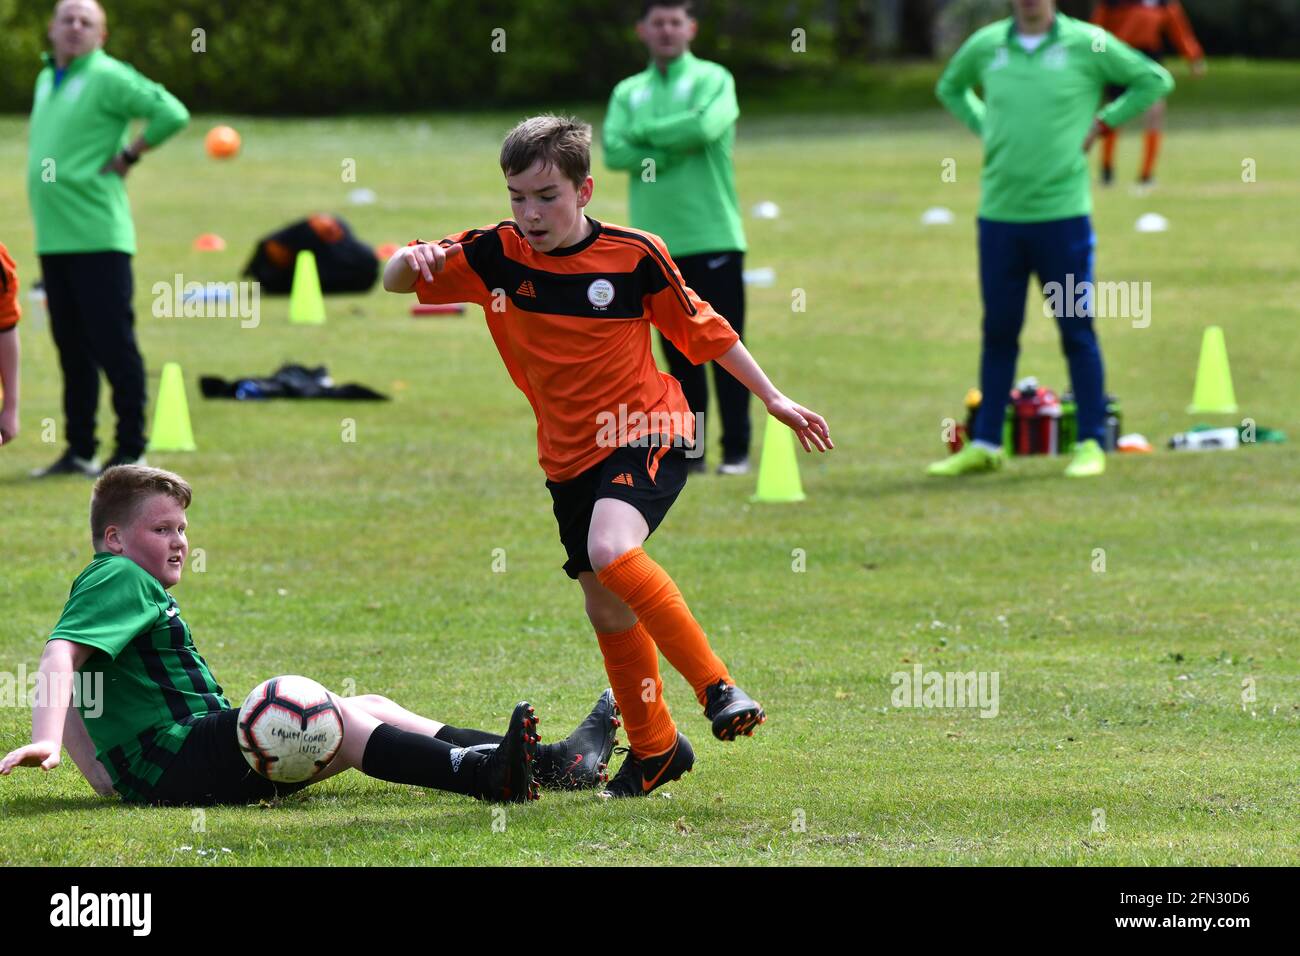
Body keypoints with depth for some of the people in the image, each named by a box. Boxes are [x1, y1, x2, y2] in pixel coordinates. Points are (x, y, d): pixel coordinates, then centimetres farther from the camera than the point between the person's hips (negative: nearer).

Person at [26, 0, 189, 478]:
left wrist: (128, 155, -11)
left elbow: (172, 113, -17)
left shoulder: (108, 77, -9)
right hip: (53, 237, 8)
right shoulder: (46, 79, 17)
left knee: (113, 344, -6)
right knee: (71, 348, 11)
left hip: (97, 237, -8)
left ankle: (131, 452, -2)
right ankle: (79, 451, 16)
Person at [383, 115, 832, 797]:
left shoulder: (633, 255, -11)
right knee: (607, 611, 11)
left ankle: (715, 685, -23)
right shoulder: (497, 255, -4)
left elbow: (702, 329, 2)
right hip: (568, 455, 5)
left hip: (646, 435, -5)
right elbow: (394, 281, -3)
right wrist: (413, 258, -27)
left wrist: (773, 399, 5)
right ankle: (654, 748, 29)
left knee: (611, 549, -32)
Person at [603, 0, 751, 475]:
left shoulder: (712, 79, 4)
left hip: (713, 237, -3)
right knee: (678, 351, 5)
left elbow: (706, 125, -17)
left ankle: (736, 450, -1)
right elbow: (614, 151, -2)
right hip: (657, 241, 3)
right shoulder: (628, 93, 14)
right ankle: (689, 451, 9)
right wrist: (673, 150, -13)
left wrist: (646, 133, -5)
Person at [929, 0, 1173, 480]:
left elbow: (1154, 80, 2)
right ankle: (985, 445, 15)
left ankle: (1090, 444, 5)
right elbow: (950, 87, 26)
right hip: (999, 213, 3)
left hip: (1062, 213, -3)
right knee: (998, 332, 9)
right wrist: (984, 127, 11)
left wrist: (1101, 123, -2)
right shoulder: (986, 45, 6)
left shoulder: (1085, 44, -4)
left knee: (1077, 331, 0)